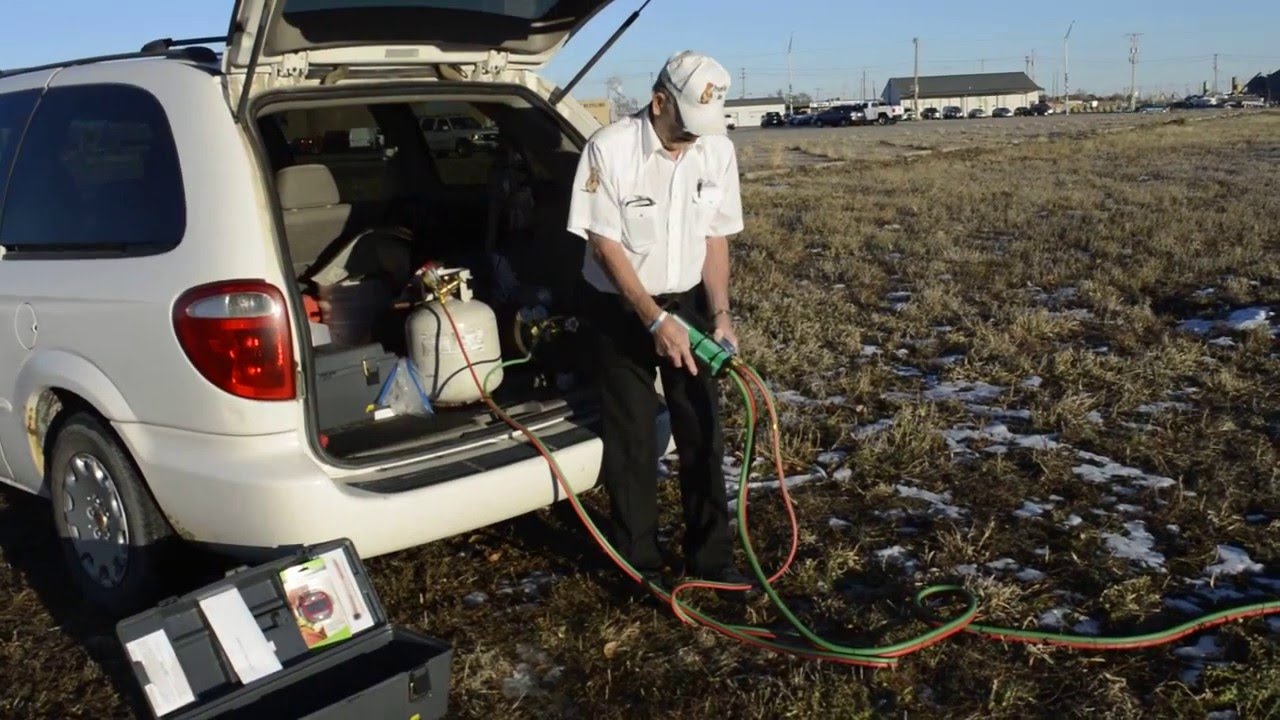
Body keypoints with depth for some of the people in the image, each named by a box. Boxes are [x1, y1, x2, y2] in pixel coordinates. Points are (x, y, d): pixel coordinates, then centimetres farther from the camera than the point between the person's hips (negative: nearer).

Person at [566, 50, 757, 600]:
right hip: (620, 309, -4)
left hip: (687, 302, 4)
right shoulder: (609, 148, -20)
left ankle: (711, 558, 20)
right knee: (632, 442, 2)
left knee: (703, 434, 6)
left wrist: (720, 313, -10)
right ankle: (640, 566, 17)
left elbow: (716, 237, 1)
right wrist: (654, 319, -23)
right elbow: (604, 245, -18)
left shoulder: (718, 149, -7)